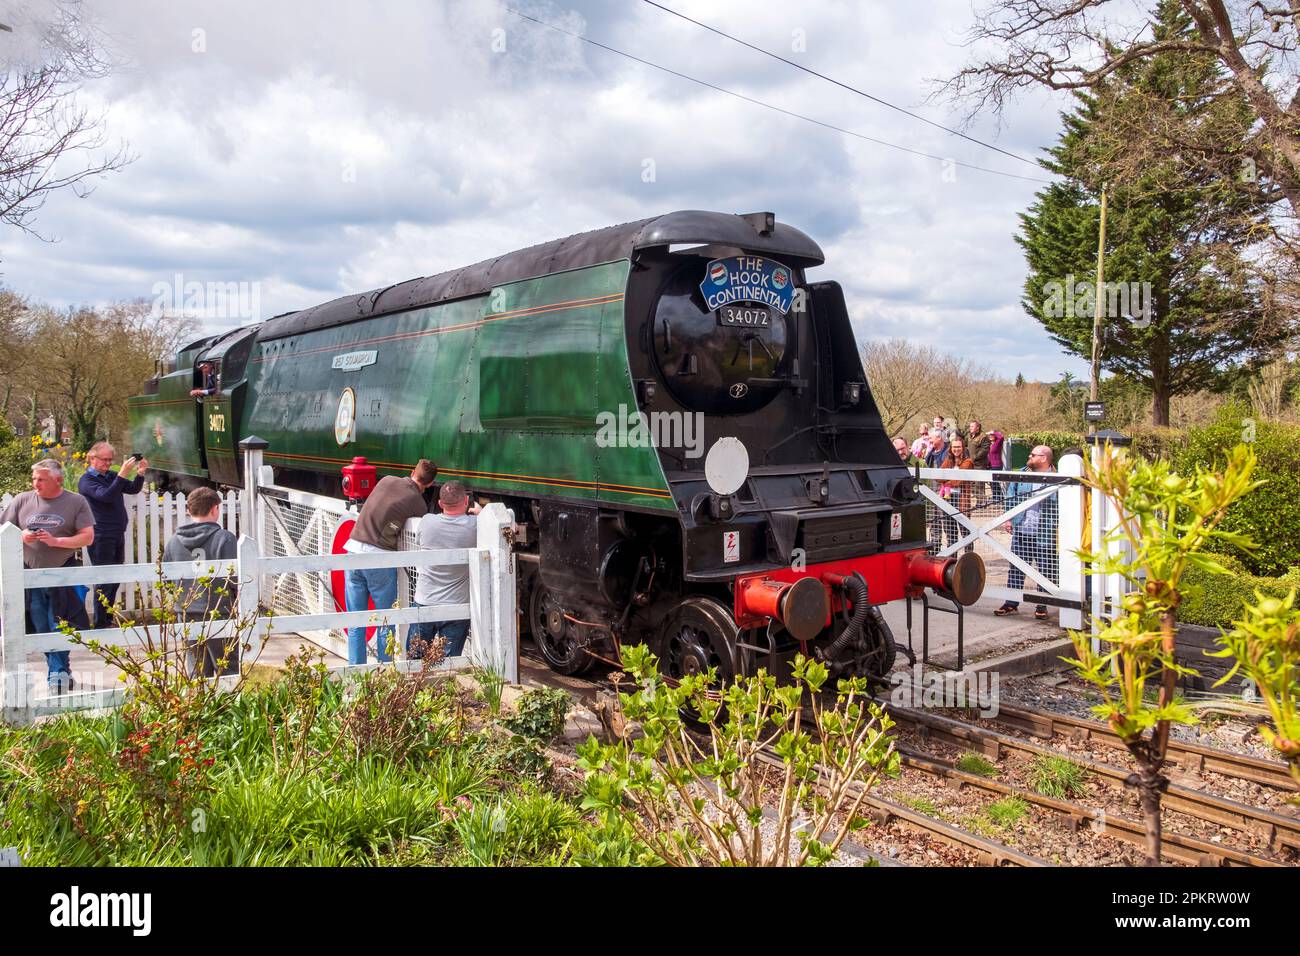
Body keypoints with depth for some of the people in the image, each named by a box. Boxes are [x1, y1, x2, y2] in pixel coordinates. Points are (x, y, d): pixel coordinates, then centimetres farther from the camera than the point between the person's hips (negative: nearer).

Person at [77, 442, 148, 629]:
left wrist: (140, 474, -8)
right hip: (101, 538, -7)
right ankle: (100, 625, 3)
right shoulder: (87, 481, -9)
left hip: (118, 535, 8)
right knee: (104, 582, -4)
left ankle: (108, 620, 24)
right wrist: (123, 474, -35)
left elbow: (133, 489, 11)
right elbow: (106, 495, -25)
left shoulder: (112, 476, 13)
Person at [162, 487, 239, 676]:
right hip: (219, 613, -5)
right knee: (228, 669, 5)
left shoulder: (174, 541, 2)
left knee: (198, 670, 15)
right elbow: (235, 577, -16)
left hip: (186, 614, 5)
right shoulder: (224, 538, -13)